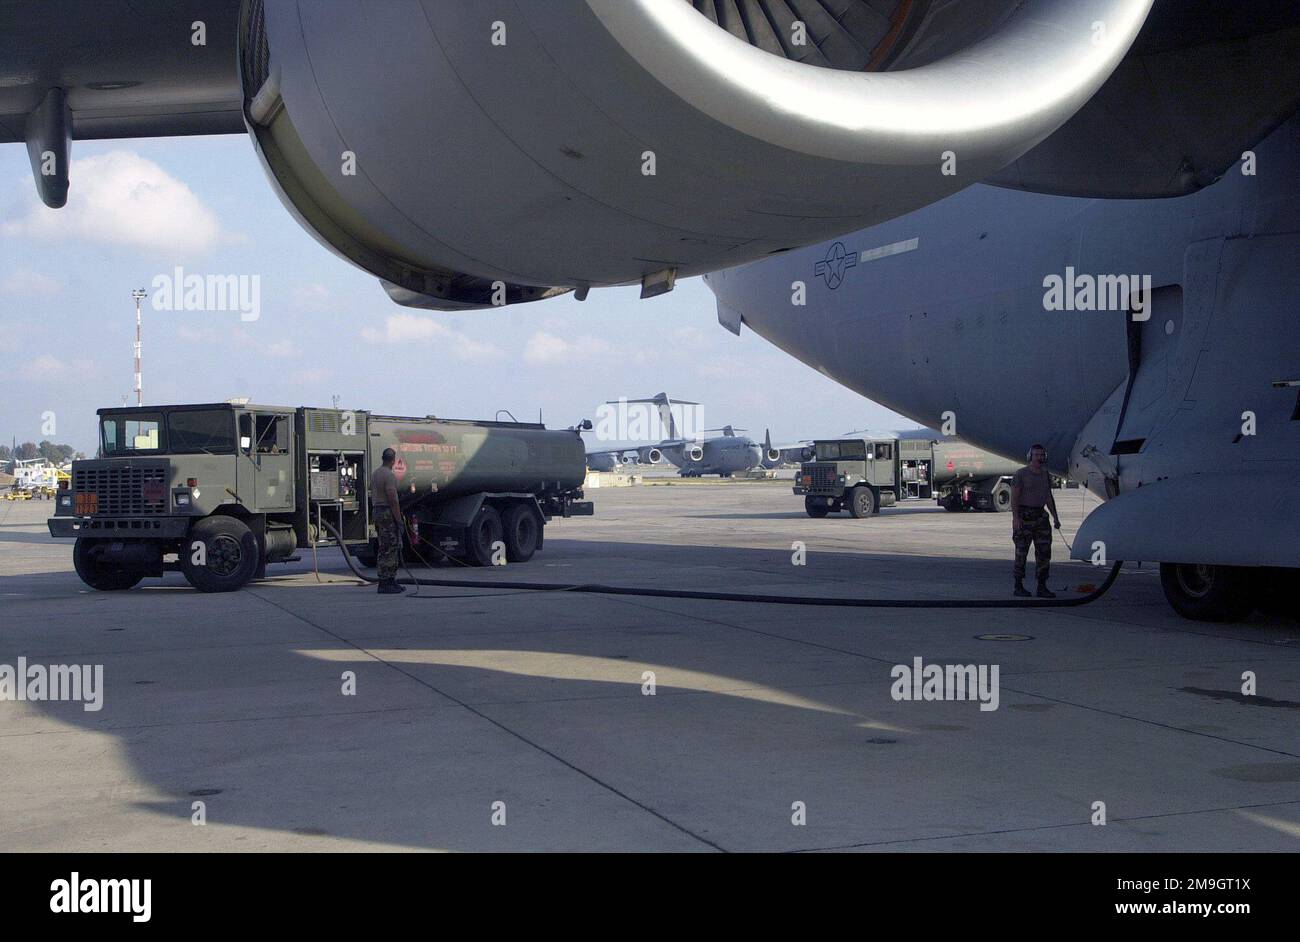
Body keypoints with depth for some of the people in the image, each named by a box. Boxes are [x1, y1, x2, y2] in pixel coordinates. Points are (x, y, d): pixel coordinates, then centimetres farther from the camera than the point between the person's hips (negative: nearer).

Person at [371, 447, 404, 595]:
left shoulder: (375, 473, 14)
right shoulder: (389, 475, -15)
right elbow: (392, 500, -21)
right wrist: (399, 520, -17)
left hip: (377, 511, 10)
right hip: (388, 513, -10)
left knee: (386, 549, 14)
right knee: (388, 549, -7)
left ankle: (391, 581, 18)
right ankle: (385, 583, -7)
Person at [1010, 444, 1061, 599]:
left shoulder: (1046, 475, 12)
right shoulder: (1021, 474, -6)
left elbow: (1049, 497, 17)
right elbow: (1014, 497, -10)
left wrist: (1055, 517, 11)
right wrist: (1015, 518, -18)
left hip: (1040, 515, 6)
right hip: (1024, 516, -6)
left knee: (1044, 551, 1)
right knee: (1021, 552, -1)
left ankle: (1042, 587, 4)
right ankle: (1019, 586, 8)